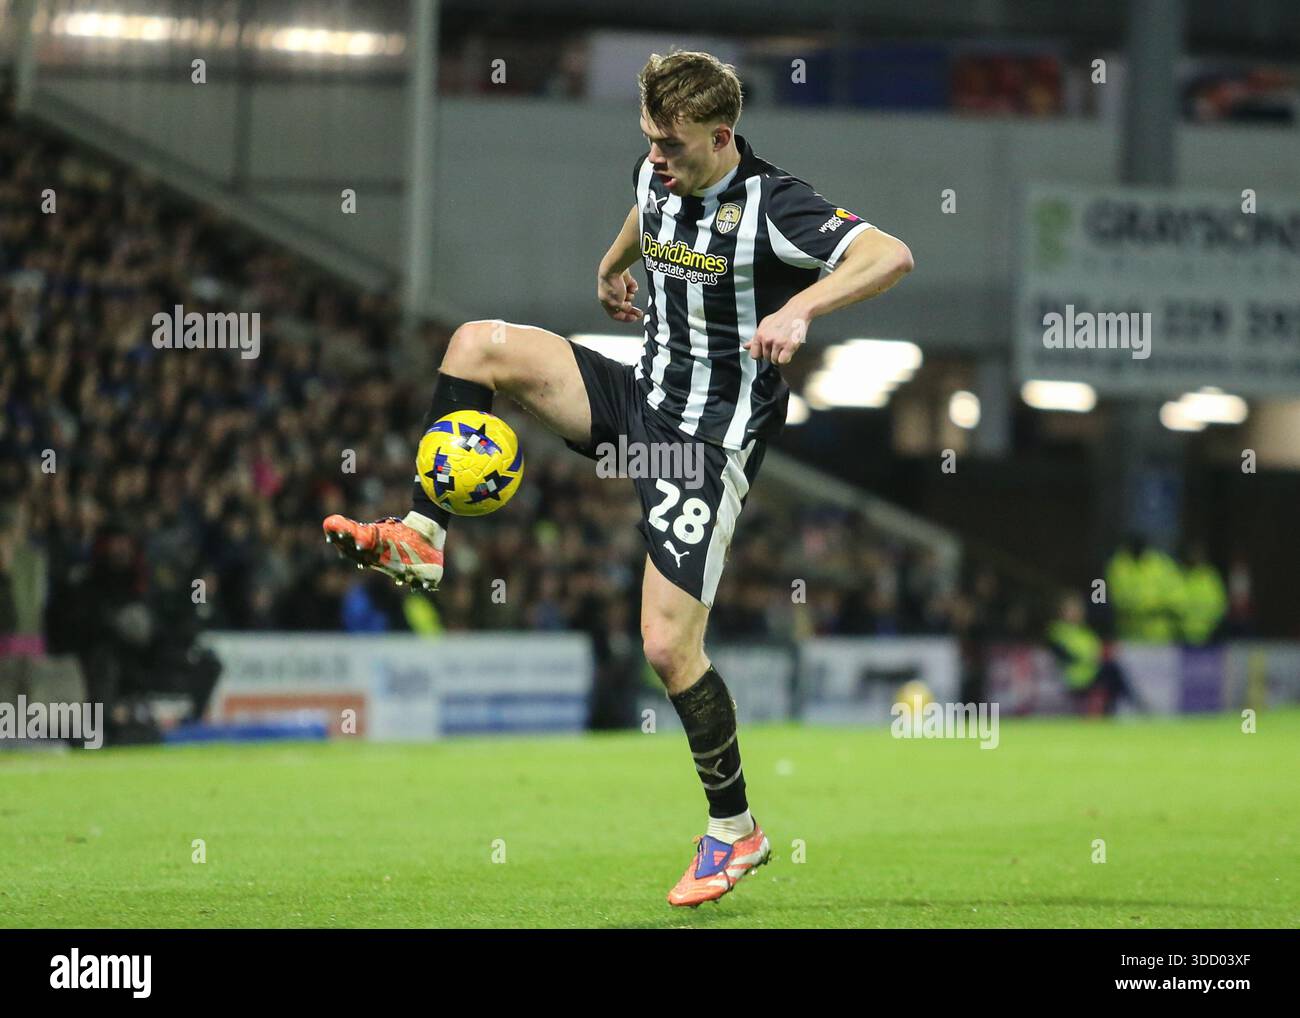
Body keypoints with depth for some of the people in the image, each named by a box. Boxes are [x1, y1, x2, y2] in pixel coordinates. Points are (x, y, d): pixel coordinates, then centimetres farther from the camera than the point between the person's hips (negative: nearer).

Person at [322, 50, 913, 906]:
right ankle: (421, 537, -4)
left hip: (711, 440, -7)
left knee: (669, 647, -11)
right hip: (641, 395, 7)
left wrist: (802, 306, -49)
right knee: (479, 344, -10)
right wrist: (614, 263, 38)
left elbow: (893, 256, -36)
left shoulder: (771, 205, -21)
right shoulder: (657, 176, 2)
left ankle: (735, 829, 8)